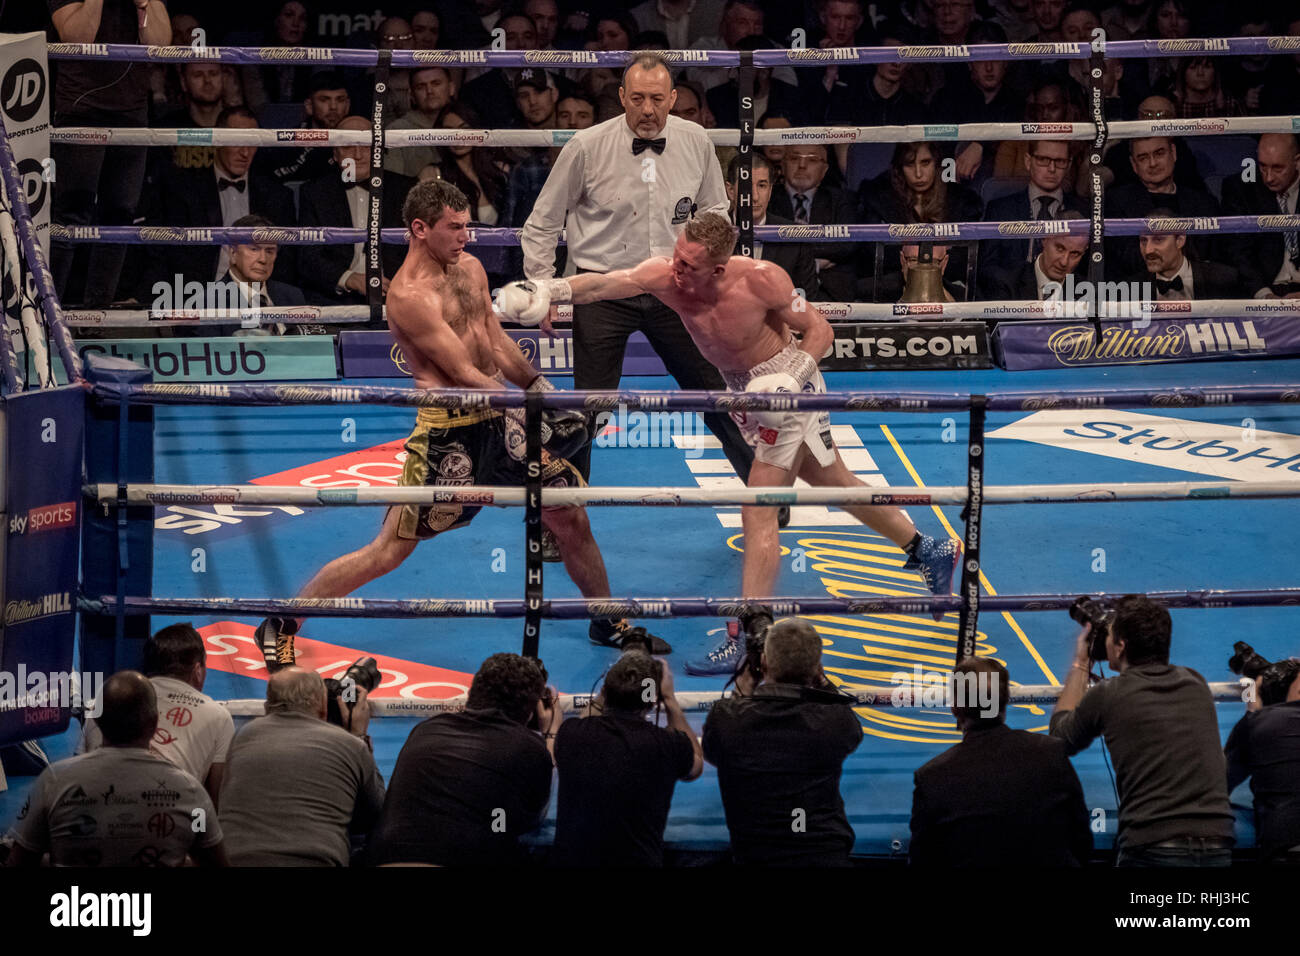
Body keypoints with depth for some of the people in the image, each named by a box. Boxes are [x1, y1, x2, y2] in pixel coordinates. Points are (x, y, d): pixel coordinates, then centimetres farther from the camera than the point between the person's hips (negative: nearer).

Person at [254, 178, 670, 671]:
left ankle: (608, 623, 33)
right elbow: (465, 374, -20)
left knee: (572, 519, 12)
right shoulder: (409, 296, -18)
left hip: (498, 417, 8)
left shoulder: (470, 268, 10)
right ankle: (282, 624, 5)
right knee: (388, 551, -7)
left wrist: (538, 387, 20)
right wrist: (527, 413, -18)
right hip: (448, 432, -8)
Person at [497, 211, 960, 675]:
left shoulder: (760, 279, -29)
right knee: (832, 482, 21)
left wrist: (794, 378, -31)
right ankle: (926, 551, 39)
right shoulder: (665, 277, -20)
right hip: (745, 392, 6)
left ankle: (753, 635, -10)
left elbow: (819, 330, -16)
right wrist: (552, 289, -52)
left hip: (786, 383, -6)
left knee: (758, 511, -12)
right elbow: (606, 283, -35)